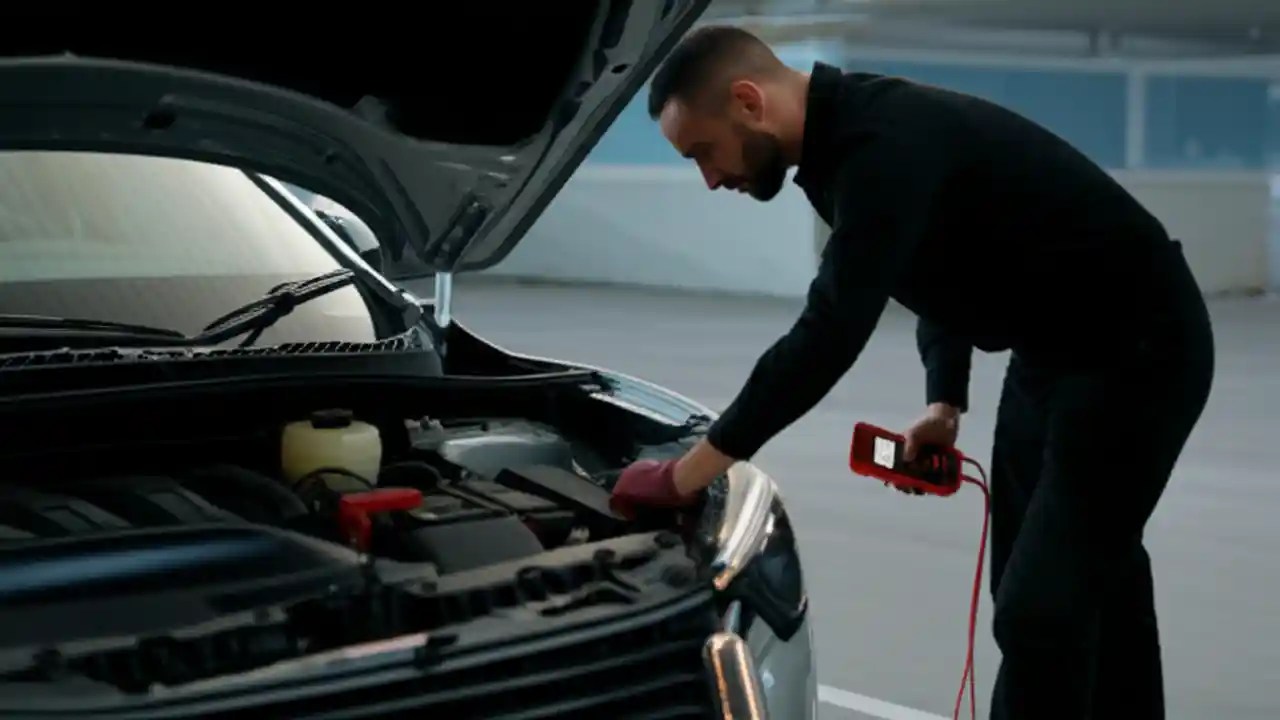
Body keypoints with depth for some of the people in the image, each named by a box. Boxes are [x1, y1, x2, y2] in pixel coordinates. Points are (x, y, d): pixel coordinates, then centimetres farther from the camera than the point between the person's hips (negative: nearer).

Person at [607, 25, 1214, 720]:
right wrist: (945, 403, 6)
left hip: (1137, 353, -10)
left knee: (1040, 611, -10)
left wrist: (685, 474, -28)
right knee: (1090, 576, 20)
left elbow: (826, 338, -34)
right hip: (1051, 350, 10)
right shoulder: (859, 134, 4)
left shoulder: (888, 145, -29)